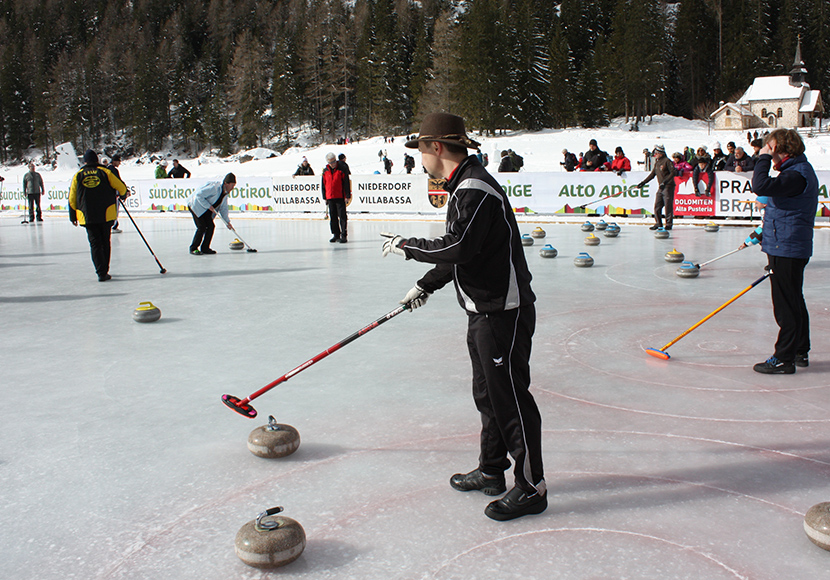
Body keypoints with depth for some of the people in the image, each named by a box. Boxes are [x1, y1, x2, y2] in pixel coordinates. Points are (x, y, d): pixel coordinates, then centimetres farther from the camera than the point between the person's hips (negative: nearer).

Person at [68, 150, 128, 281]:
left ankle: (101, 272, -8)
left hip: (87, 217, 0)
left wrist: (73, 216, 14)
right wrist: (123, 195, 25)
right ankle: (104, 271, 16)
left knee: (95, 244, 3)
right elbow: (121, 187, 2)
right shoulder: (105, 172, 0)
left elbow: (72, 199, 5)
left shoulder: (78, 176, 4)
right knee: (105, 243, 11)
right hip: (106, 215, 0)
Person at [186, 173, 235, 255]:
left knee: (211, 226, -2)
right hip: (196, 206, -9)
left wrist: (227, 222, 4)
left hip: (206, 210, 9)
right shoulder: (215, 187, -27)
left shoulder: (226, 193, 3)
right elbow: (199, 195, -28)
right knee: (202, 227, -15)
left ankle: (205, 248, 7)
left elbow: (223, 208, 11)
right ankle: (193, 249, -3)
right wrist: (209, 206, -25)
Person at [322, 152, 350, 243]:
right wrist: (325, 197, 12)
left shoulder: (342, 169, -4)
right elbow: (324, 184, 14)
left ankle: (344, 235, -2)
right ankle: (335, 234, 17)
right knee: (332, 217, 8)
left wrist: (347, 196, -8)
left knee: (342, 217, -5)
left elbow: (346, 183, -4)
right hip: (330, 197, 4)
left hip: (340, 197, -4)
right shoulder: (325, 171, 9)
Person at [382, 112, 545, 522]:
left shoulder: (475, 188, -19)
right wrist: (426, 286, 23)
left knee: (510, 396, -2)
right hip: (483, 309, 11)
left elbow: (459, 248, -29)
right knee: (486, 394, 19)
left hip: (504, 311, -11)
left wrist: (407, 247, -16)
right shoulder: (464, 186, 15)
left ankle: (531, 487, 11)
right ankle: (491, 472, 34)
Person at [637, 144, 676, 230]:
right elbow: (652, 174, 22)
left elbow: (673, 172, -14)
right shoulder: (657, 162, 16)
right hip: (660, 187, 8)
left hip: (668, 187, -8)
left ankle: (669, 224, 3)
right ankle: (658, 223, 11)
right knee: (657, 206, 4)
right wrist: (643, 182, 18)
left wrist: (665, 181, -23)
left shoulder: (667, 161, -9)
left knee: (668, 206, -4)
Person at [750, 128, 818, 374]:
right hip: (788, 247, 11)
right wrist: (765, 233, 24)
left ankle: (784, 358, 3)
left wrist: (764, 158, -19)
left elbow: (761, 186, -33)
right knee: (794, 302, 18)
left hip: (787, 250, -11)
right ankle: (800, 352, 30)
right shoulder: (799, 170, 15)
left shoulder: (797, 174, -20)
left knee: (786, 305, -4)